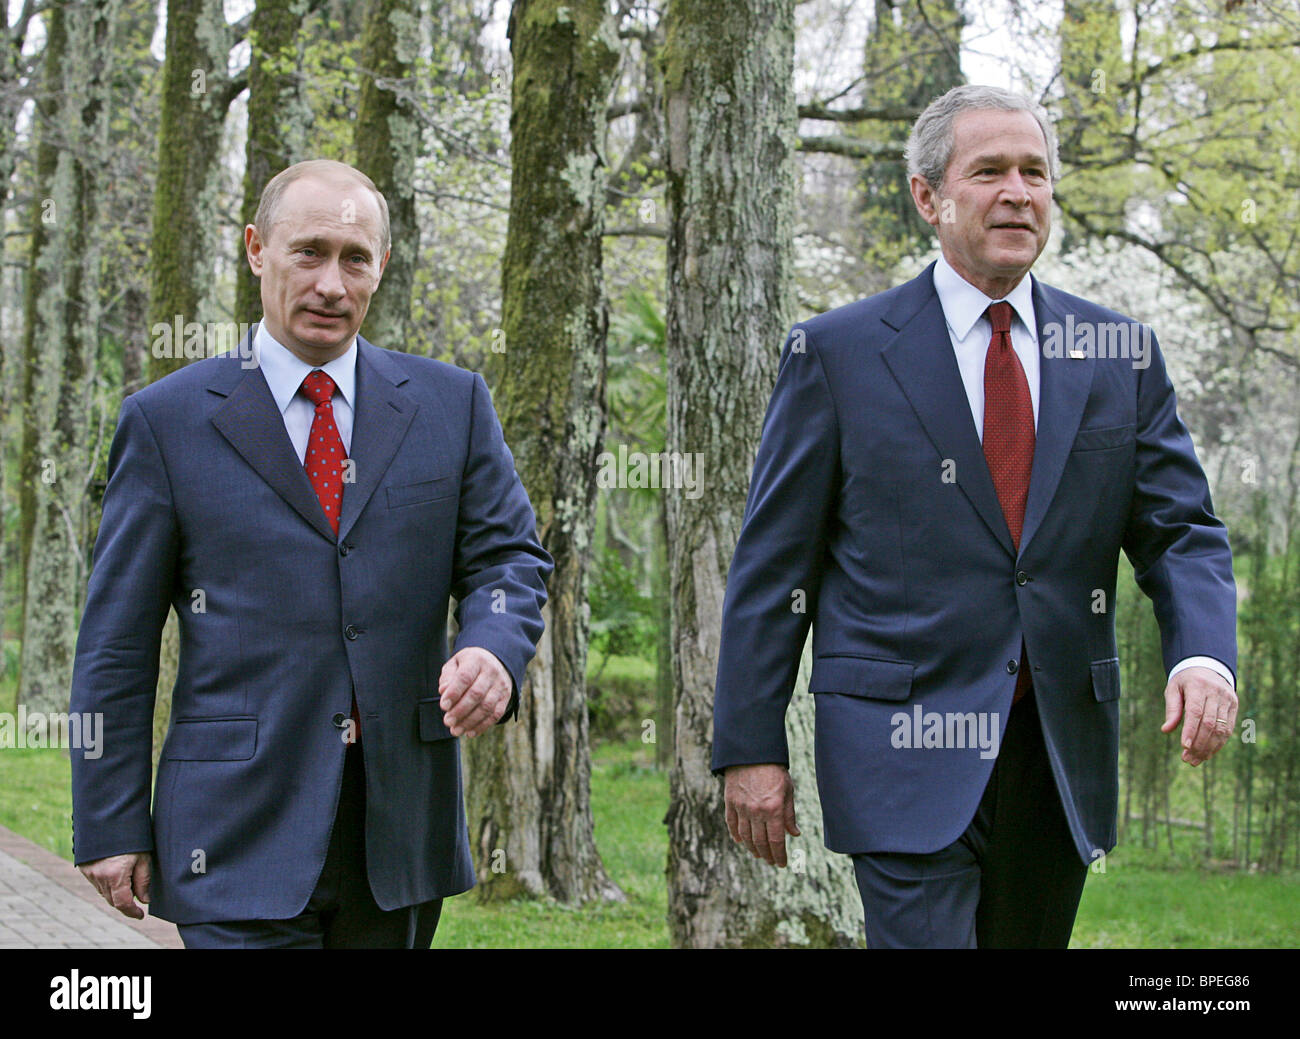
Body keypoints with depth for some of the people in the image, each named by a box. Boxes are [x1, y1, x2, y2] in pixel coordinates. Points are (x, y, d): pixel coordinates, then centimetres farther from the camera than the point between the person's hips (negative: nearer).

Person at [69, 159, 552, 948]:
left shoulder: (450, 404, 10)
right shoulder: (167, 420, 3)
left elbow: (511, 556, 8)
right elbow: (117, 639, 3)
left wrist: (495, 648, -16)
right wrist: (112, 828, -1)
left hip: (402, 823, 3)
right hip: (243, 837, -3)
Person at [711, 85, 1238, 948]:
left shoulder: (1120, 355, 9)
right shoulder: (838, 352, 0)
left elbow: (1182, 534, 8)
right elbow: (772, 562, 1)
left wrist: (1205, 654, -14)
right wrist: (751, 747, -3)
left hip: (1065, 754, 4)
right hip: (909, 748, -4)